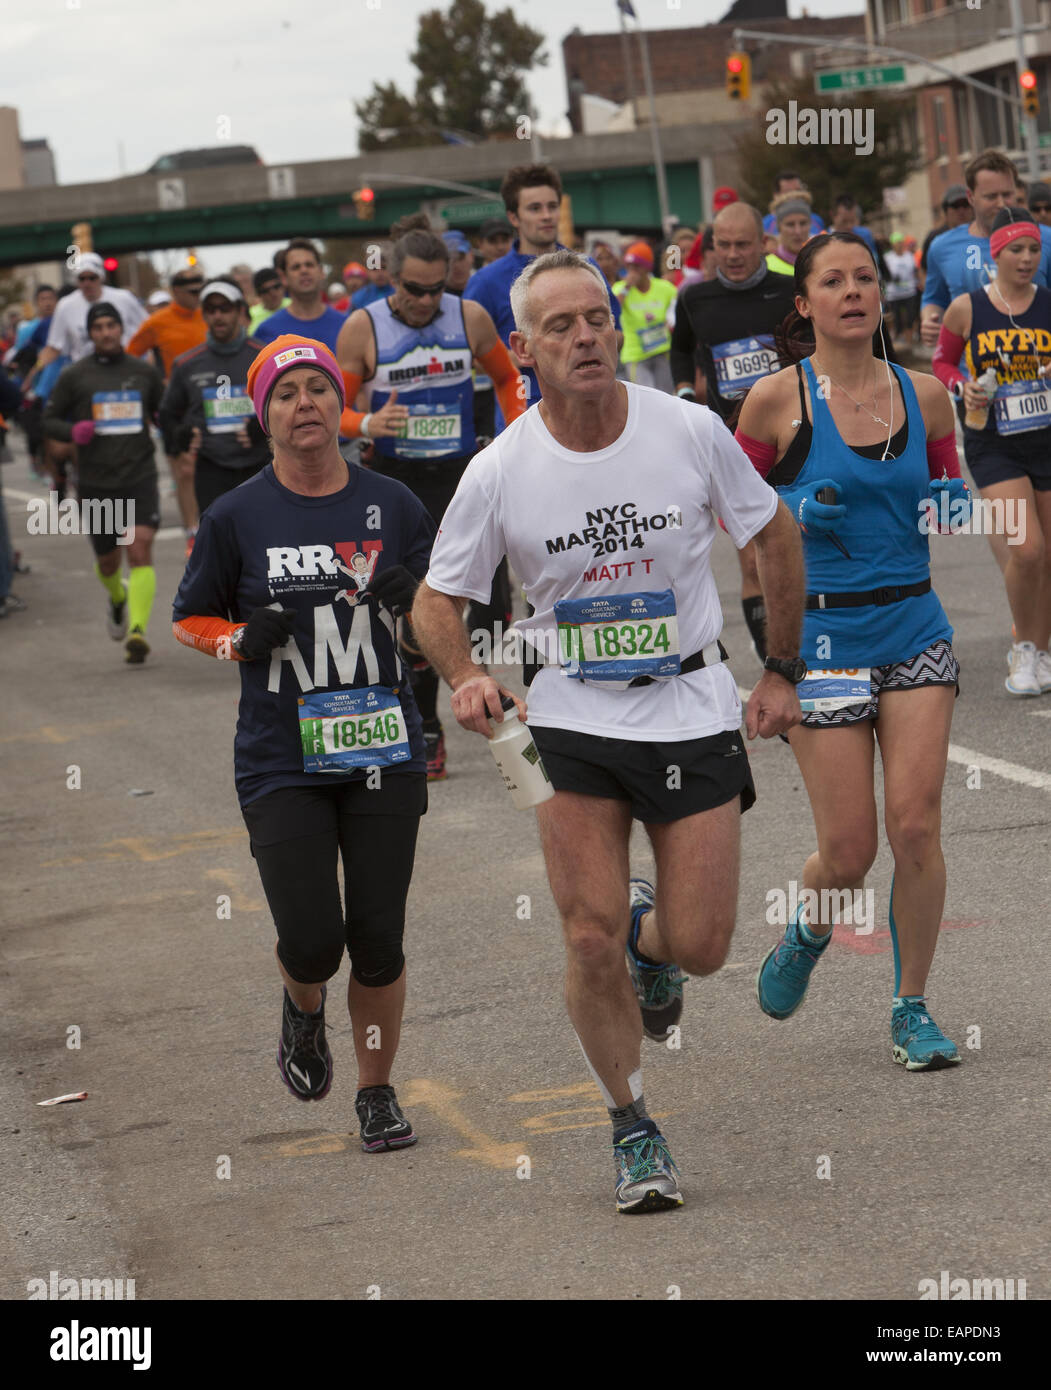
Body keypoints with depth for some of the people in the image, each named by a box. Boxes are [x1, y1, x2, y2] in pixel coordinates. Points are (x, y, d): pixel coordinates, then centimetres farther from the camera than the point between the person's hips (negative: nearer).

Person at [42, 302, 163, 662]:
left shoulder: (144, 372, 6)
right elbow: (49, 420, 7)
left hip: (139, 475, 0)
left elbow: (163, 413, 20)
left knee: (140, 549, -18)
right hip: (94, 481, 0)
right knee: (107, 560, 12)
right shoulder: (74, 376, 2)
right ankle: (117, 598, 47)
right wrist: (73, 431, -13)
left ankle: (138, 631, -22)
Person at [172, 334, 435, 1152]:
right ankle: (303, 1011, 27)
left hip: (383, 750, 1)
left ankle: (377, 1093, 20)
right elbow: (190, 621, 9)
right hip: (282, 763, -1)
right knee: (311, 941, -9)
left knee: (379, 940, 1)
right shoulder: (237, 518, -1)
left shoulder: (392, 506, 3)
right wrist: (245, 640, -12)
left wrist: (415, 598, -11)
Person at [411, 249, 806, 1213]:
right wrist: (466, 678, -17)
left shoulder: (690, 430, -9)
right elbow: (437, 599, 3)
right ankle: (632, 1128, 15)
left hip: (693, 708, 0)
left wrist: (782, 673, 7)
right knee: (591, 943, -6)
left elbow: (776, 537, 7)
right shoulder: (498, 473, -10)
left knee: (700, 945, -1)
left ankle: (650, 939, 37)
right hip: (572, 717, 0)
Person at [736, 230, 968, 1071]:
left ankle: (912, 1008, 10)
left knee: (916, 824, -6)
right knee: (849, 849, -3)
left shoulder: (924, 395, 5)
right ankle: (808, 934, 32)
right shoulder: (778, 399, -5)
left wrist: (953, 499, -2)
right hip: (824, 632, -3)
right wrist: (800, 511, -14)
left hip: (915, 624, 3)